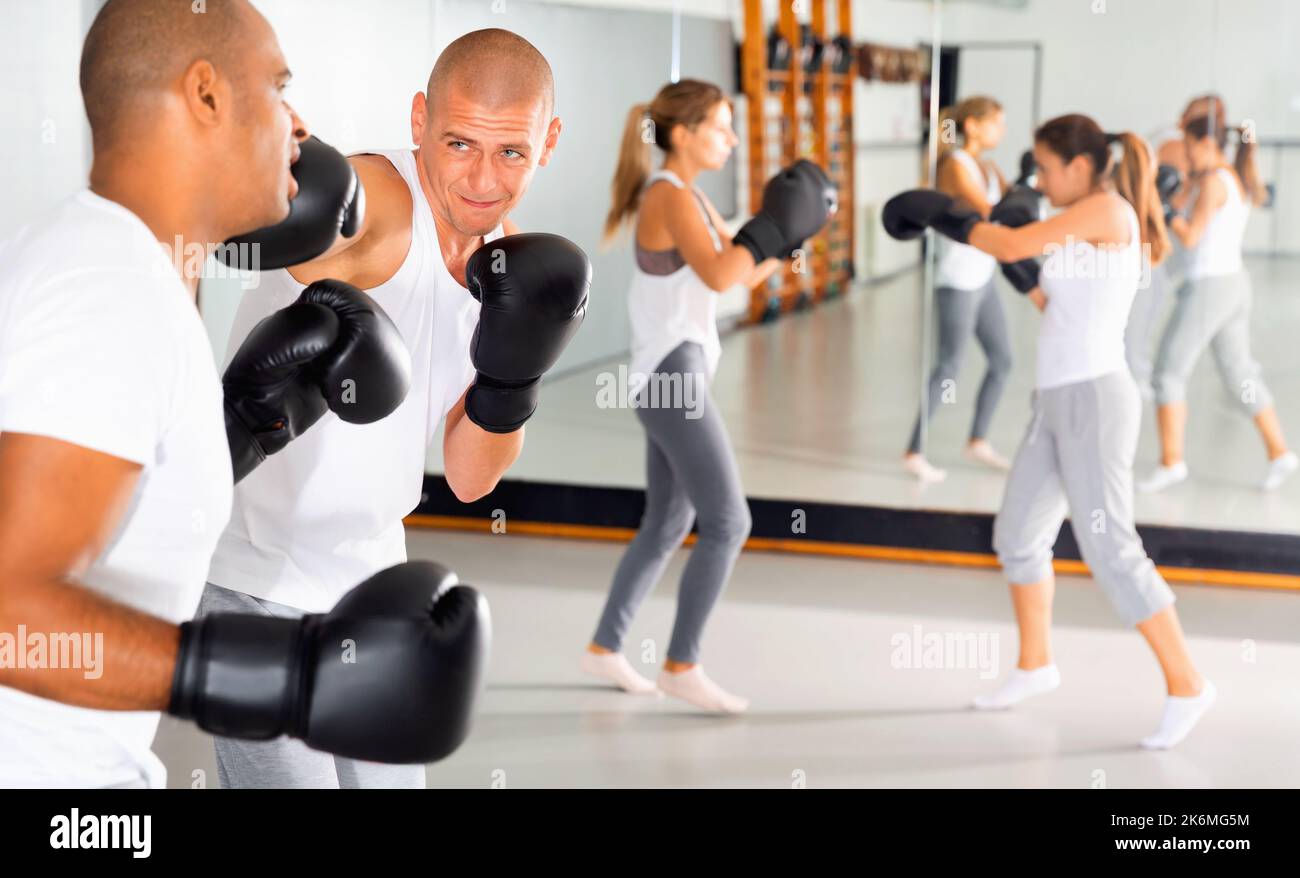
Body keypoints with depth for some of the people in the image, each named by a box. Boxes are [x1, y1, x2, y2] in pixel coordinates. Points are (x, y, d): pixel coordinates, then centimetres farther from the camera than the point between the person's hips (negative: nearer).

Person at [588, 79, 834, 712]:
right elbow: (718, 277, -30)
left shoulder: (688, 198, 16)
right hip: (671, 377, -10)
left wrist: (792, 228, 4)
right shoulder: (669, 197, -15)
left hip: (674, 376, 10)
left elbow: (747, 275, 18)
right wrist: (775, 224, -20)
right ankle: (682, 665, -1)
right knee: (727, 523, -9)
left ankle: (604, 647, 26)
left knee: (668, 524, 17)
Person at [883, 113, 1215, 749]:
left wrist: (946, 217, 0)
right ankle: (1035, 666, 31)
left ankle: (1186, 684, 0)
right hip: (1057, 401, 10)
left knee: (1108, 550, -10)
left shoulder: (1109, 208, -11)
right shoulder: (1081, 229, 15)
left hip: (1094, 399, -10)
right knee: (1017, 535, 16)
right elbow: (1051, 299, 22)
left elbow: (1011, 245, -15)